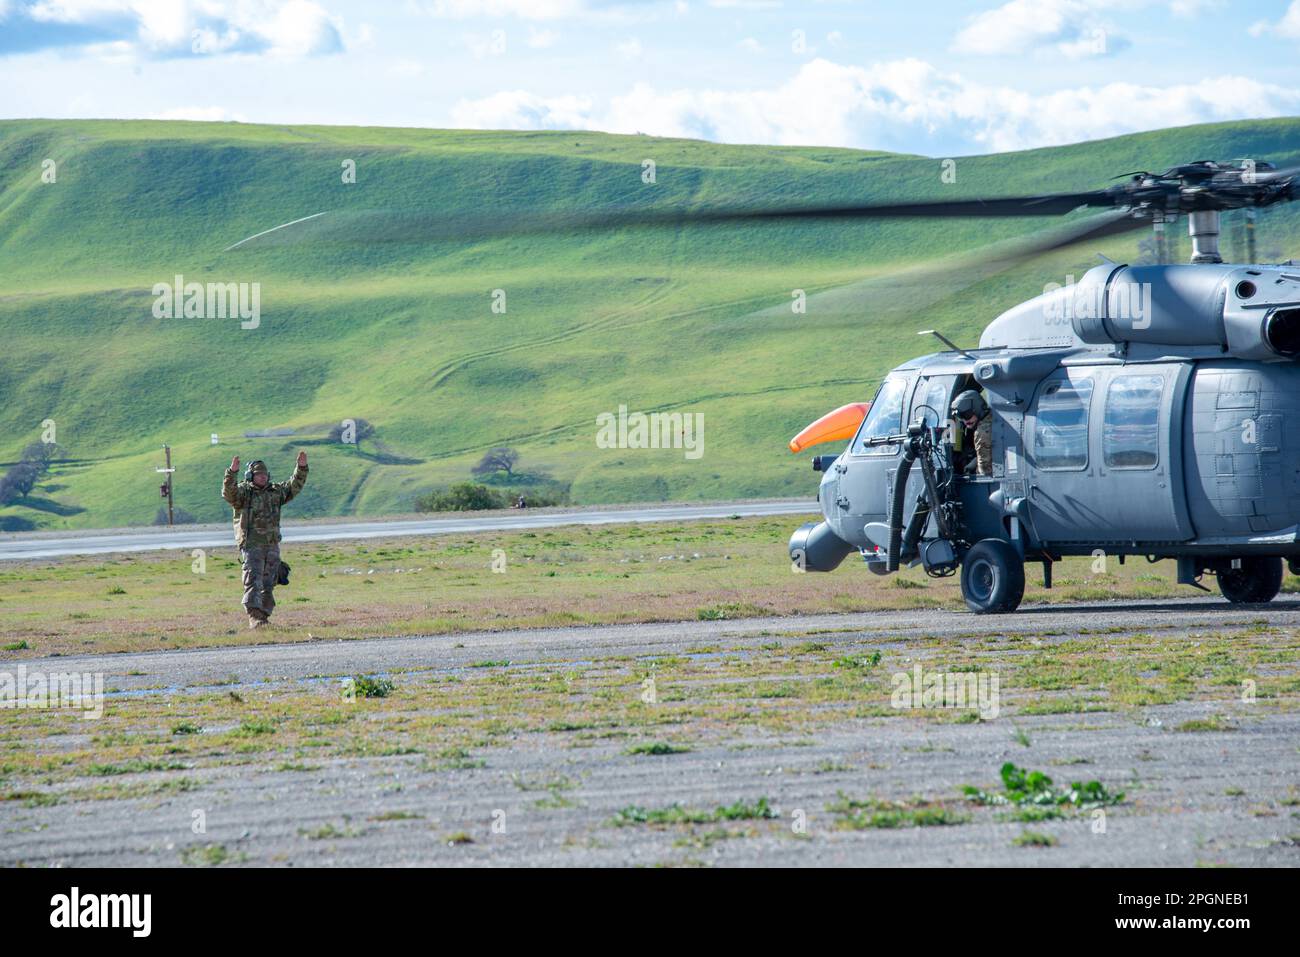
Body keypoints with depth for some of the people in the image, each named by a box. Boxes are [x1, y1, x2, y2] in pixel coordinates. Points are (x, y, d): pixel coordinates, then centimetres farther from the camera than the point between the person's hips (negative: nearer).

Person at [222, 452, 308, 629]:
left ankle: (263, 616, 18)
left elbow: (294, 487, 13)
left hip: (272, 545, 6)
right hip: (251, 545, -6)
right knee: (253, 580, -14)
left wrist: (301, 468, -1)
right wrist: (232, 472, -36)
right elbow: (228, 493, -21)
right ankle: (254, 617, -22)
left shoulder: (275, 491, 14)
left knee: (268, 584, 9)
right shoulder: (243, 491, -3)